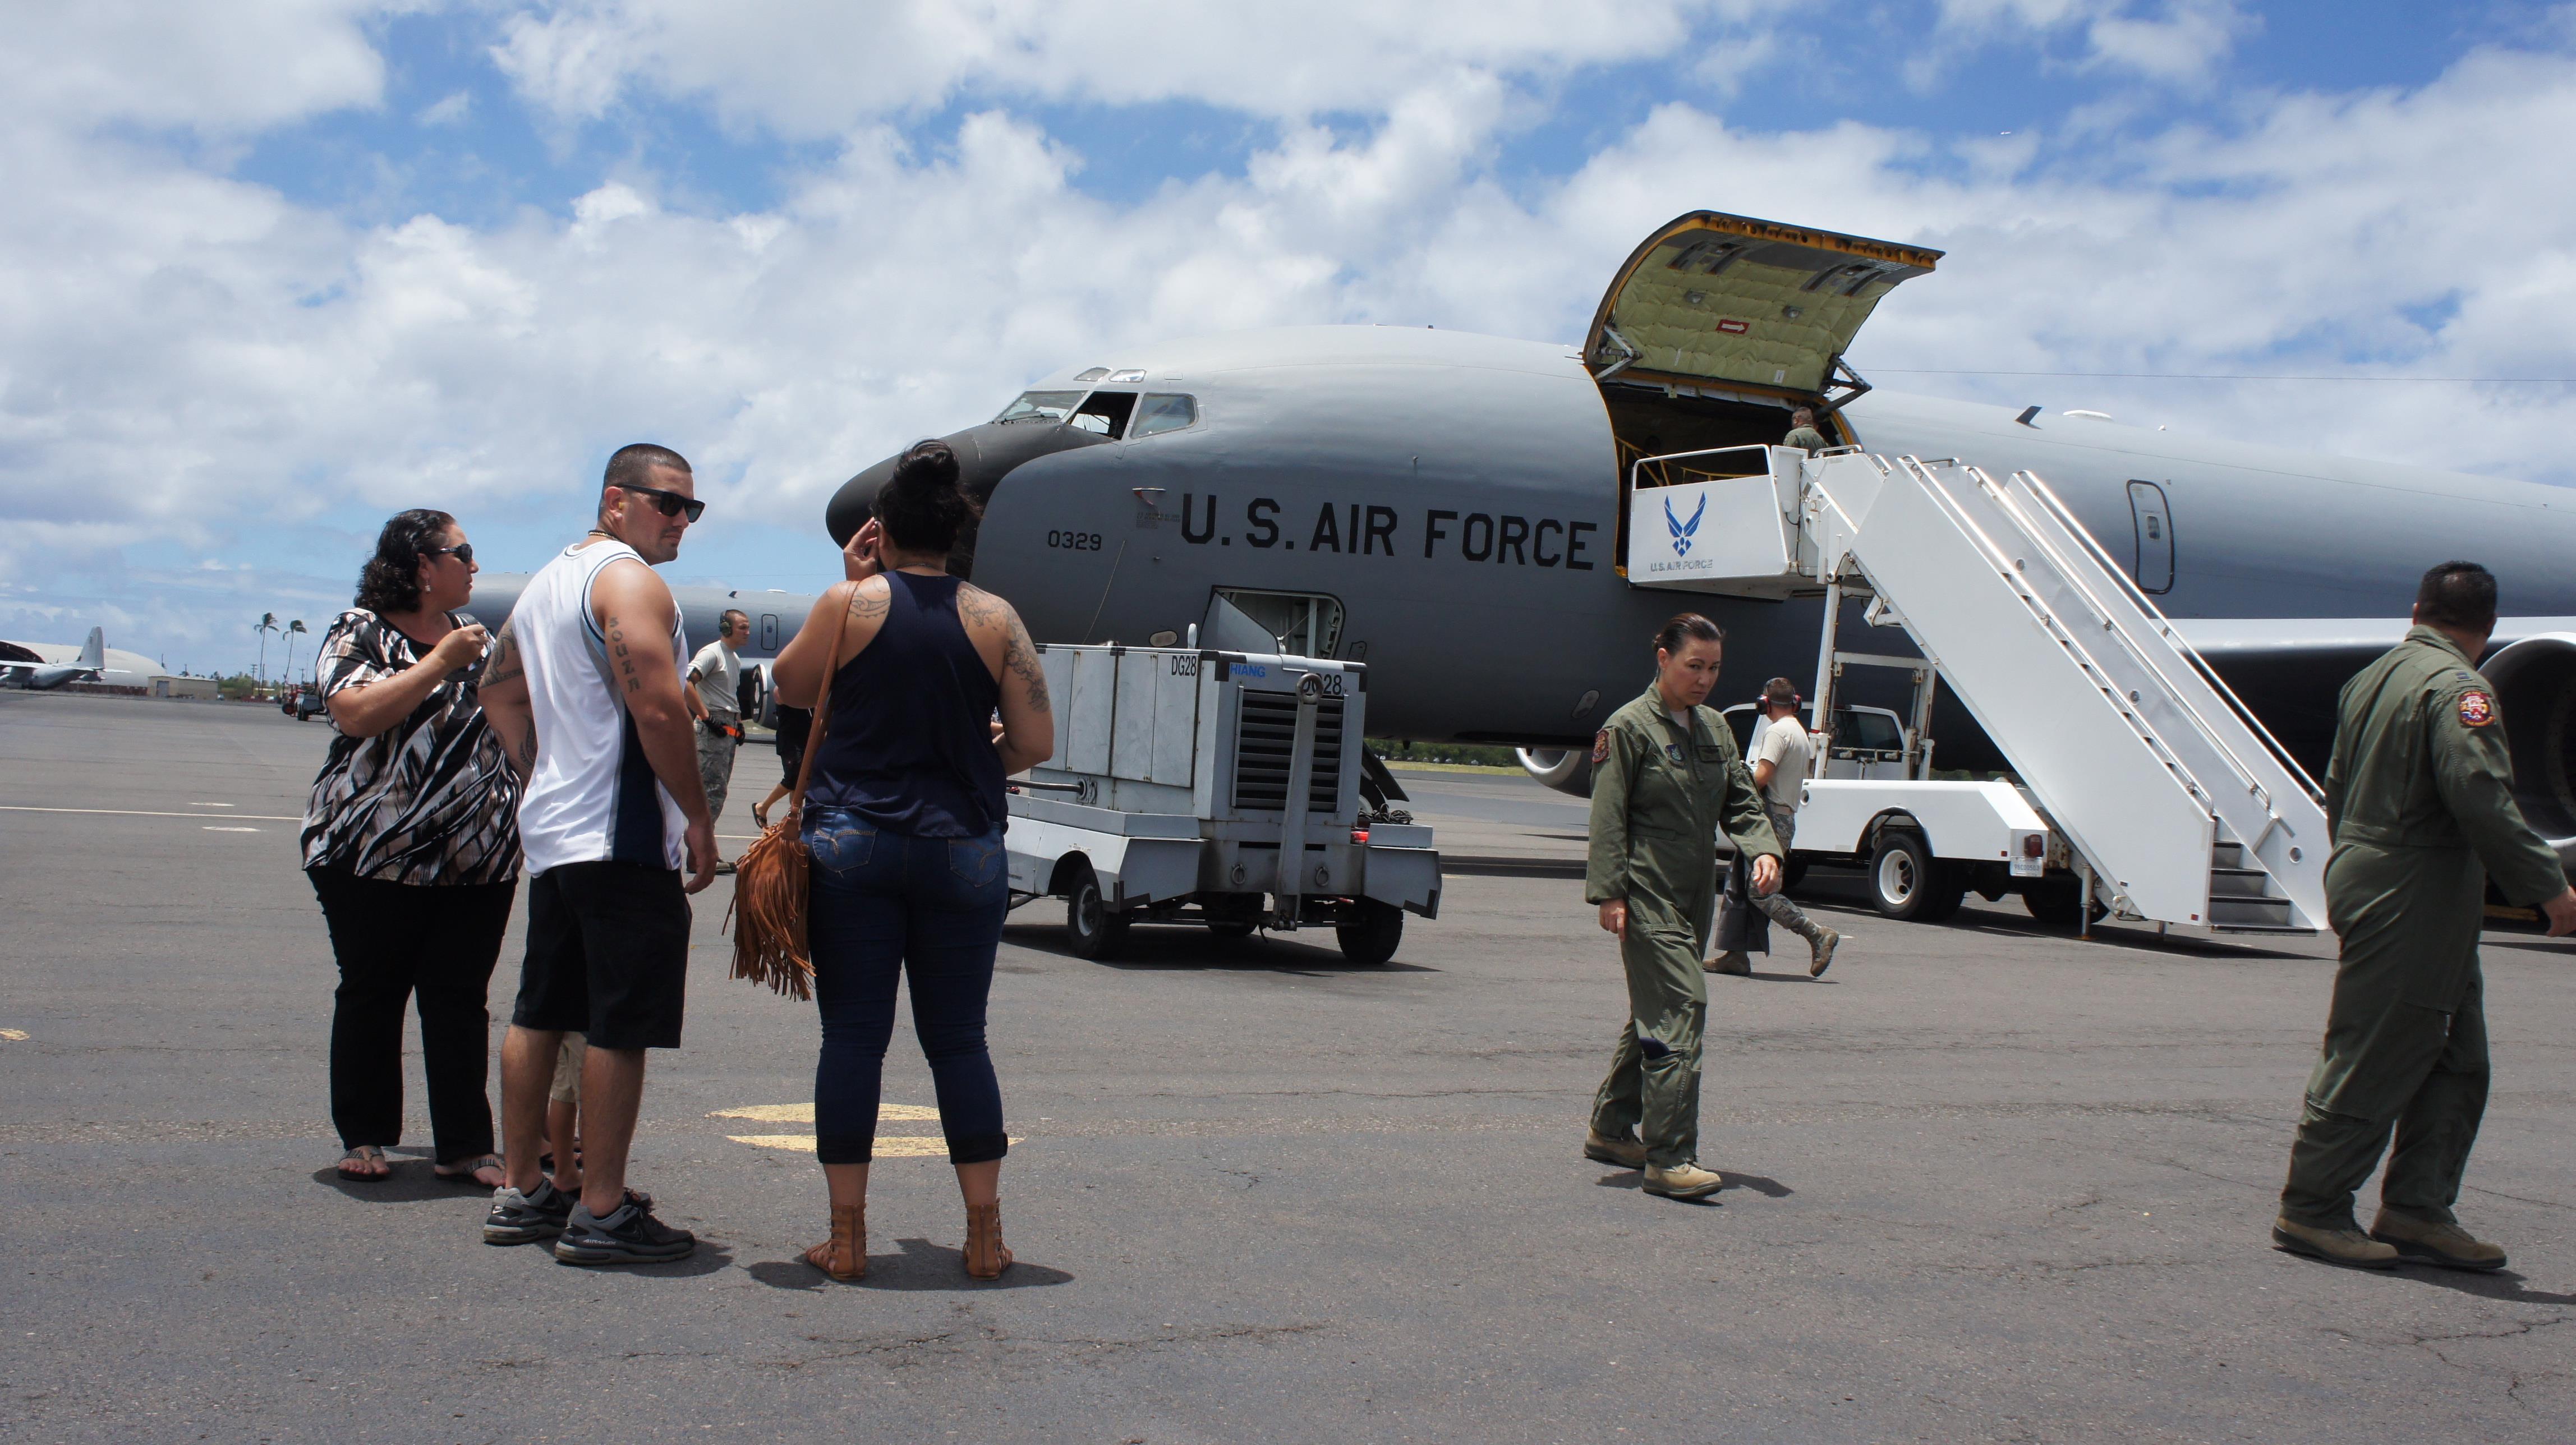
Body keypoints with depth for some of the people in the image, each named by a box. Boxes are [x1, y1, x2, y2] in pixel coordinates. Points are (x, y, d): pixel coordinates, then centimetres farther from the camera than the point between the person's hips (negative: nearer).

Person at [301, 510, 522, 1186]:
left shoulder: (473, 635, 17)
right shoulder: (361, 631, -2)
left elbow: (509, 721, 29)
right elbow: (358, 713, -20)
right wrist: (441, 662, -17)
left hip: (478, 859, 4)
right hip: (375, 854, -4)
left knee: (460, 1002, 2)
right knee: (371, 996, 6)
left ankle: (464, 1146, 6)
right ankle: (363, 1137, 19)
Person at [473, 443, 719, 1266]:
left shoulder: (547, 582, 19)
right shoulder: (630, 581, -12)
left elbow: (500, 692, 28)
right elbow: (658, 710, -21)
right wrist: (698, 819, -15)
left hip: (550, 830, 10)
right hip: (622, 838, -10)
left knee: (539, 1015, 14)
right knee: (621, 1028, -6)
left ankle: (520, 1194, 21)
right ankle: (601, 1214, -3)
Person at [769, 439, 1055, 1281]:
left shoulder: (850, 605, -3)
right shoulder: (994, 618, 1)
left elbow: (791, 687, 14)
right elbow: (1035, 743, 0)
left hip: (852, 843, -1)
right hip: (963, 852, 2)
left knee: (852, 1037, 5)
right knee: (958, 1040, 10)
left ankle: (847, 1237, 8)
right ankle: (985, 1236, 12)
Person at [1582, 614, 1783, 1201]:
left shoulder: (1714, 728, 14)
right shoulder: (1629, 727, -8)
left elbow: (1741, 802, 14)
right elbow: (1608, 817, -10)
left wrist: (1763, 849, -5)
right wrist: (1609, 894, -16)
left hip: (1694, 896, 8)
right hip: (1647, 894, -8)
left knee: (1655, 1011, 14)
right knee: (1679, 1006, -15)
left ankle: (1610, 1130, 28)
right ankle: (1670, 1157, -14)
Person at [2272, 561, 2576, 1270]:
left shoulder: (2370, 680, 15)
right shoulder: (2457, 688, -14)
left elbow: (2338, 792, 22)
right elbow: (2481, 799, -24)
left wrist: (2353, 863, 29)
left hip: (2367, 884, 10)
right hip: (2415, 902, -10)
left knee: (2456, 1059, 13)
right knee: (2370, 1060, -3)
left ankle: (2417, 1210, 16)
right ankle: (2311, 1211, 3)